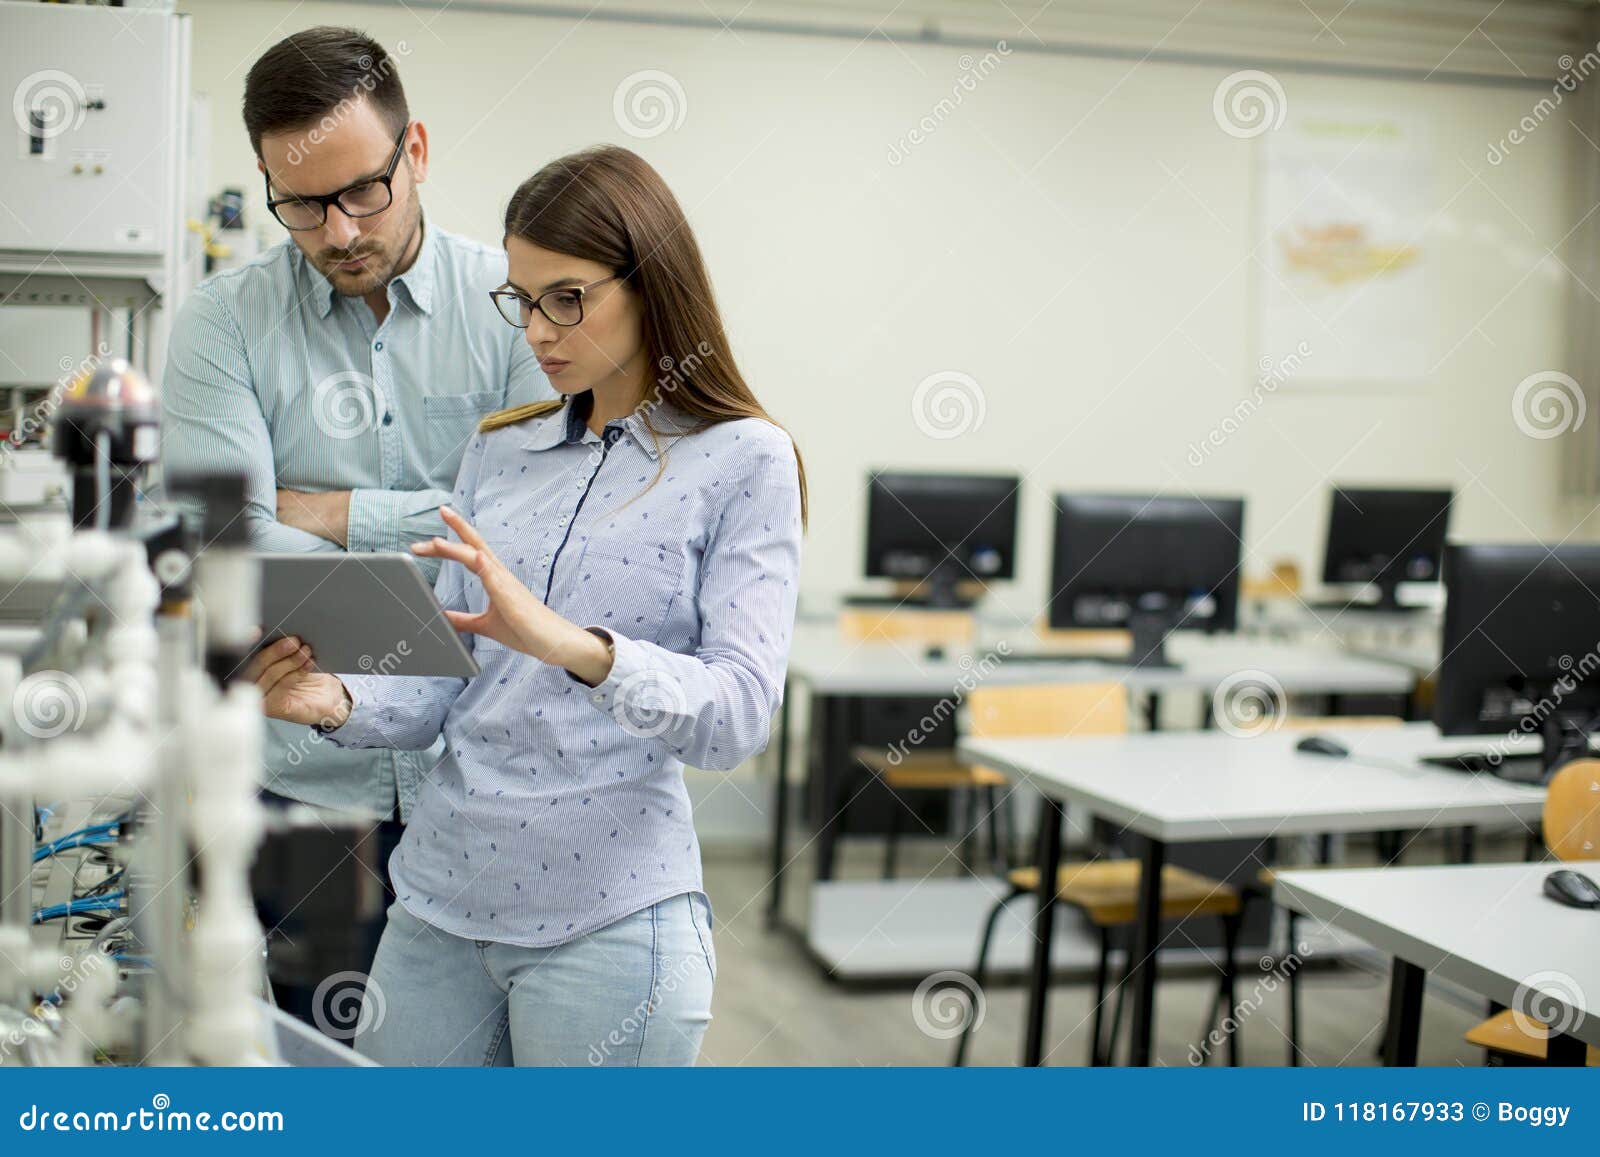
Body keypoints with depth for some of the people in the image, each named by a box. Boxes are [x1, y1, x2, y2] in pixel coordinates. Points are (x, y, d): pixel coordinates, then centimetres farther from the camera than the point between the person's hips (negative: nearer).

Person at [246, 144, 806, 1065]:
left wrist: (576, 646, -31)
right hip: (439, 891, 5)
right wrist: (339, 702, -12)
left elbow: (740, 712, -16)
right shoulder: (500, 451, 11)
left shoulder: (745, 461, -6)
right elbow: (450, 682, 8)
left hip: (608, 915, -5)